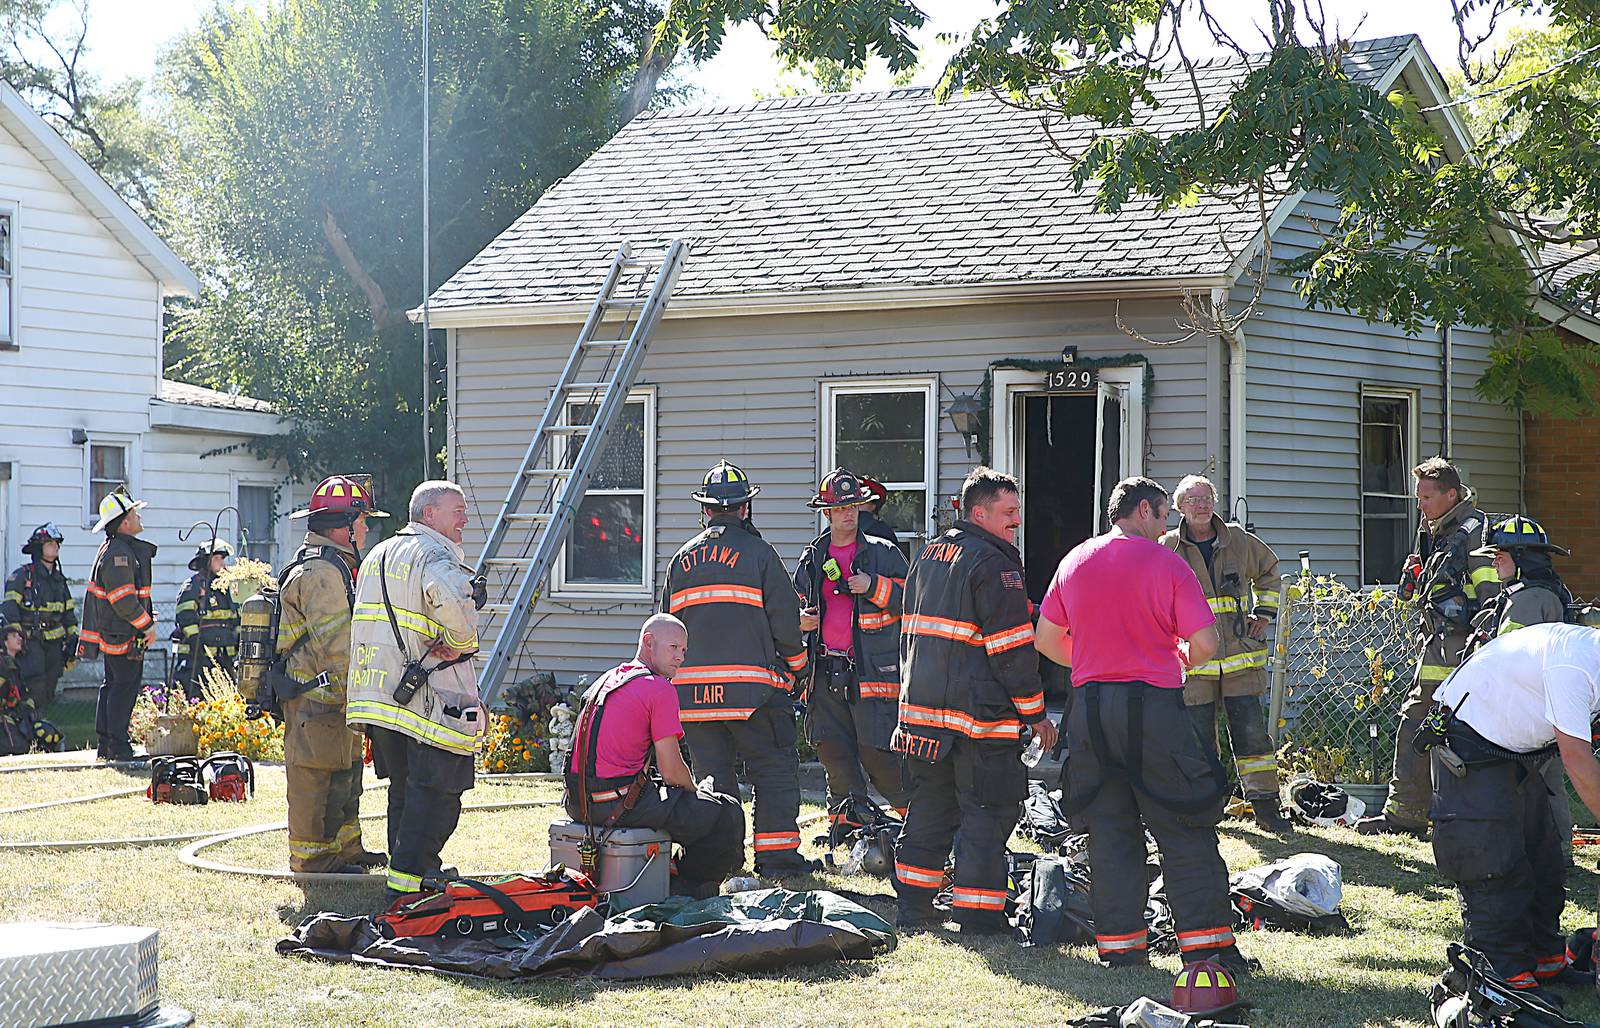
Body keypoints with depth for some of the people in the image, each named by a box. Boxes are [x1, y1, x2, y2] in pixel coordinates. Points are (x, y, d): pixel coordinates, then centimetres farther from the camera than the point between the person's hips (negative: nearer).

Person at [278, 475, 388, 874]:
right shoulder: (320, 572, -17)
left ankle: (347, 847, 28)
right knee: (319, 774, -5)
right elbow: (336, 643, -21)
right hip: (319, 701, -11)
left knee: (346, 769, 18)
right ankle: (313, 856, 1)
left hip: (334, 700, 11)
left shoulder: (335, 567, 19)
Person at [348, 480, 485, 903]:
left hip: (378, 693, 9)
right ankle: (408, 887, -10)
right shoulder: (435, 555, -11)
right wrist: (463, 642, -17)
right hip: (430, 697, -9)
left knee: (404, 790, 19)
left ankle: (404, 874, 24)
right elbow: (451, 597, -33)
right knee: (435, 794, -5)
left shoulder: (376, 556, 19)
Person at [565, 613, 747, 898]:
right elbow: (671, 771, -12)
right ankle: (687, 889, 17)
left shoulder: (606, 680, 17)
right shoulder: (660, 689, -11)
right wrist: (696, 789, 11)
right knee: (728, 813, 3)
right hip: (620, 806, -9)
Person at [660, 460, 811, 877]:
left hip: (692, 686, 4)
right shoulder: (758, 552, -3)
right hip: (751, 686, -4)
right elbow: (785, 619, -4)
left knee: (712, 775, 10)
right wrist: (796, 668, 10)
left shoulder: (682, 558, 12)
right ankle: (776, 854, -2)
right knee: (774, 771, 3)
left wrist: (676, 676, 23)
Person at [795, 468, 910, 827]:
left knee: (876, 751, -9)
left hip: (871, 668, -4)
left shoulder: (883, 553, 3)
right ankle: (844, 817, 16)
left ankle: (915, 812, 8)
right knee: (833, 751, 4)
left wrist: (875, 587, -14)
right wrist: (800, 619, 4)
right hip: (826, 671, 4)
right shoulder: (812, 560, 15)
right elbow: (796, 604, 26)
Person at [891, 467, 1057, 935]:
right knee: (985, 814, -2)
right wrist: (1036, 714, -7)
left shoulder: (928, 555, 15)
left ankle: (912, 909, 20)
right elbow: (1013, 648, -14)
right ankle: (979, 920, -1)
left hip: (923, 710, 8)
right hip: (980, 717, -8)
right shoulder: (993, 563, -12)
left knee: (929, 808, 16)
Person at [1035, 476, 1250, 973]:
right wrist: (1181, 661, 11)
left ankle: (1118, 942, 8)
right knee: (1185, 830, 2)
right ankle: (1205, 942, 1)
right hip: (1153, 706, -4)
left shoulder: (1075, 561, 8)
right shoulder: (1167, 563, -6)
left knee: (1109, 827, 9)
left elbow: (1046, 640, 12)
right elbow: (1205, 644, -11)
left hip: (1089, 707, 4)